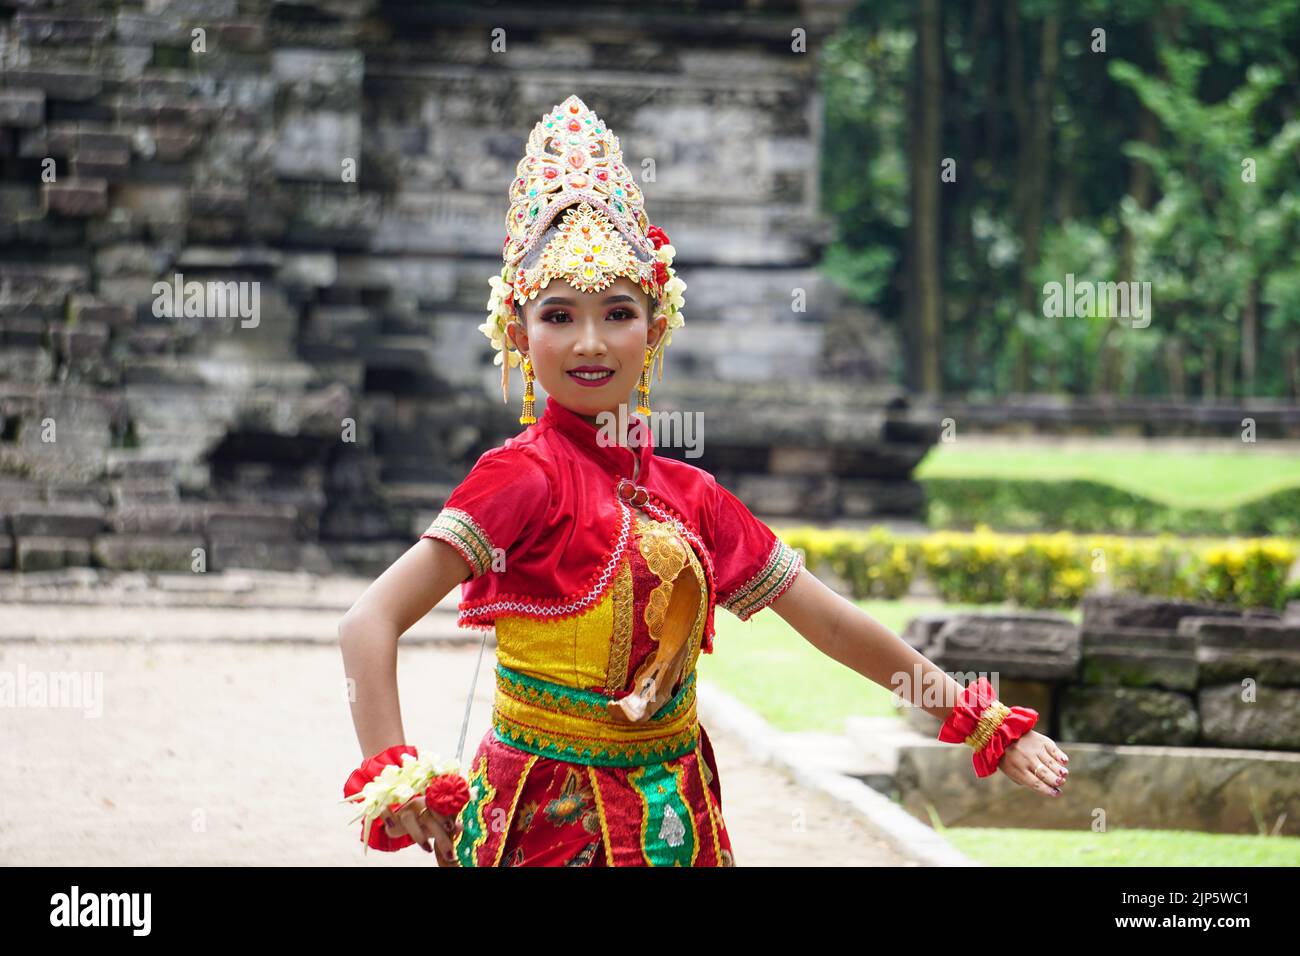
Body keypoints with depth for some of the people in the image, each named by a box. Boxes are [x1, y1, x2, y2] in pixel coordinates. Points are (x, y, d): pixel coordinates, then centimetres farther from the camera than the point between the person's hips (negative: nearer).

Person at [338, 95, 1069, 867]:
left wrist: (983, 723, 14)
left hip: (673, 821, 5)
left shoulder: (688, 493, 6)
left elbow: (829, 622, 12)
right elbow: (371, 622, -19)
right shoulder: (525, 476, -11)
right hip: (544, 818, -5)